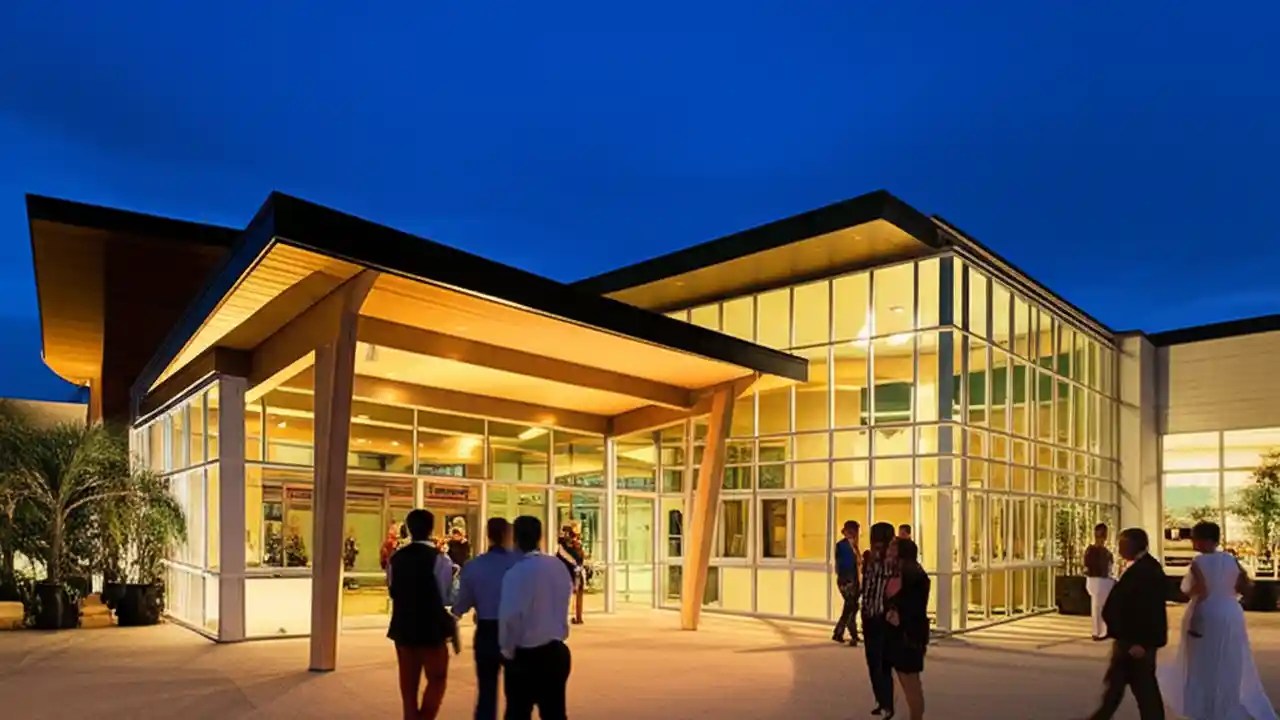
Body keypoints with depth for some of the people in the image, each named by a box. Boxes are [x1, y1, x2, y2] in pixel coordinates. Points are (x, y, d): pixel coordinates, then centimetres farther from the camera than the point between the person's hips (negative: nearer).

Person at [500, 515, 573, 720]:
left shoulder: (516, 572, -18)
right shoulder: (558, 566, -2)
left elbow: (509, 617, -19)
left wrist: (508, 651, -4)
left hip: (526, 656, -5)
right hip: (557, 652, 5)